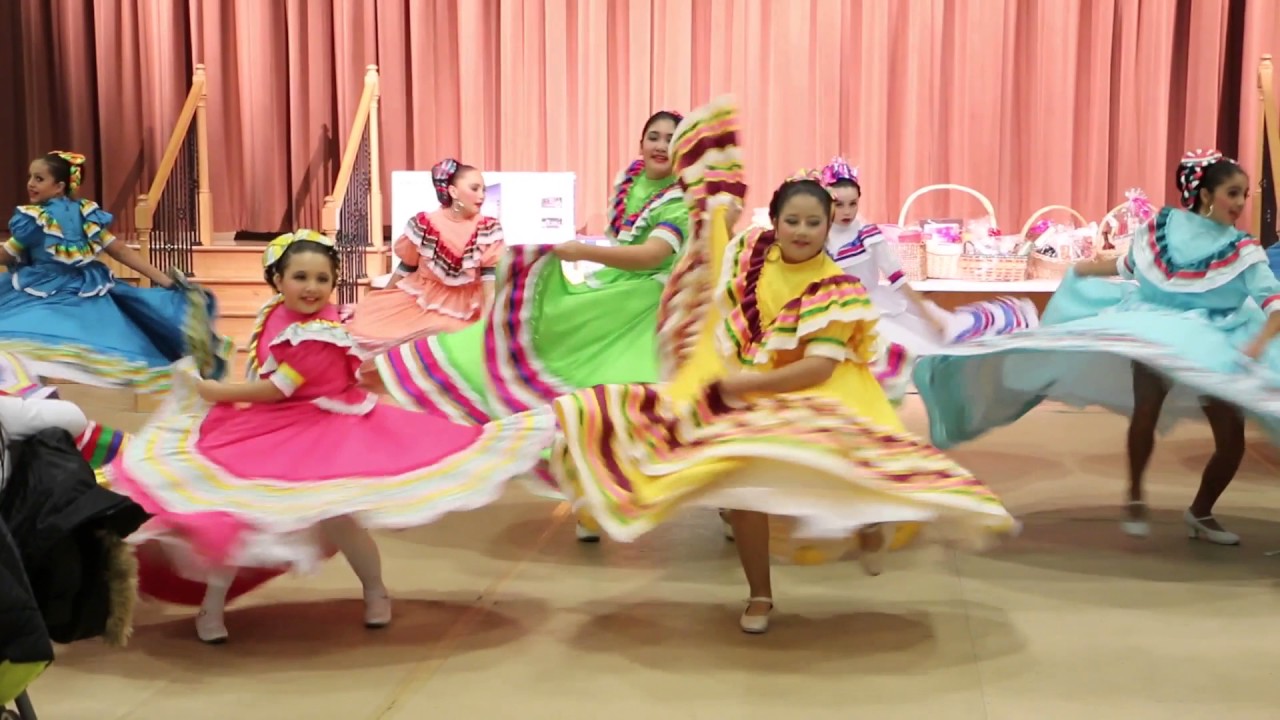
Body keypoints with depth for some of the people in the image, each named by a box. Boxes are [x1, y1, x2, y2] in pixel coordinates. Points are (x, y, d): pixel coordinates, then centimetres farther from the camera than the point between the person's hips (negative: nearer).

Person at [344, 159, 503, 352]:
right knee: (369, 319, -11)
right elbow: (406, 267, 2)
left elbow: (490, 275, -14)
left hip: (465, 309, 0)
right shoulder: (424, 224, -10)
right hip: (419, 300, 1)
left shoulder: (489, 229, -10)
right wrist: (380, 303, 10)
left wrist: (488, 317, -25)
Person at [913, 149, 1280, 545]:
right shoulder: (1162, 227, -1)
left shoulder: (1243, 251, -7)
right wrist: (1079, 269, 22)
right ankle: (1135, 497, 1)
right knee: (1145, 411, -23)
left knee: (1232, 439, -7)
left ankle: (1200, 512, 19)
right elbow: (1128, 266, 18)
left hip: (1218, 343, 0)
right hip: (1156, 331, 0)